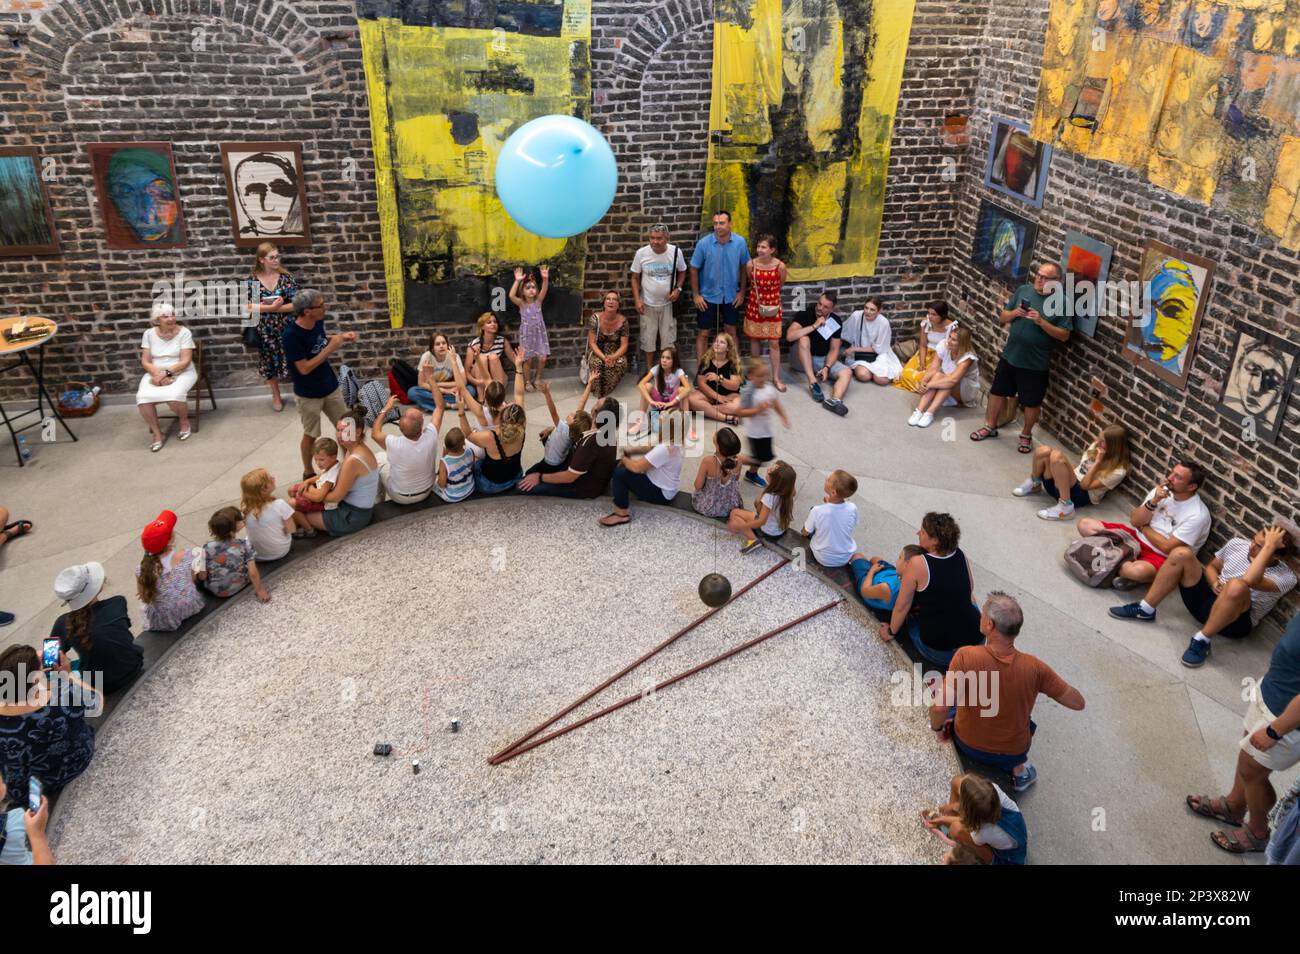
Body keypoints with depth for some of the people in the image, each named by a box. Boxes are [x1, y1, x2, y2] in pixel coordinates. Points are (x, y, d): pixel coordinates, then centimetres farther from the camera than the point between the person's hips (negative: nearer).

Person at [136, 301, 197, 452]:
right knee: (142, 398, -26)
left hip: (182, 373, -3)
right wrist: (157, 374, -19)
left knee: (173, 395, -34)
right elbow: (145, 361, 0)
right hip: (156, 373, 3)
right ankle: (156, 433, -8)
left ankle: (185, 422, -1)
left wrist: (166, 373, -25)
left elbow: (185, 361, -13)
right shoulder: (149, 334, 1)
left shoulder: (184, 332, -7)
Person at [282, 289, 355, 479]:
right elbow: (305, 368, -27)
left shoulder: (318, 322, -8)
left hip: (330, 386, 6)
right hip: (308, 394, -6)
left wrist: (341, 338, -7)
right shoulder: (291, 334, -27)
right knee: (311, 435, 11)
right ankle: (308, 472, 31)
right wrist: (331, 347, -27)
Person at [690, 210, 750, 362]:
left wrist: (742, 292, 2)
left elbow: (744, 268, 2)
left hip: (731, 296, 2)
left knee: (731, 331, 13)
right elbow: (694, 269, -7)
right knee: (703, 333, 3)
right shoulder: (703, 243, -14)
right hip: (708, 296, -1)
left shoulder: (740, 242, -9)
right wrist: (695, 295, -8)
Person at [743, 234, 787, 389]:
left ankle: (776, 377, 10)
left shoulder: (780, 266, -15)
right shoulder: (750, 264, -12)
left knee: (774, 343, 1)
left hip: (772, 306, -1)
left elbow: (780, 285, 3)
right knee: (755, 339, 13)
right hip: (755, 305, 1)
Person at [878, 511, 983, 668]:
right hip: (977, 641, 4)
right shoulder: (961, 556, -3)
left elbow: (902, 607, -6)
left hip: (940, 653, -4)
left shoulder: (917, 564, -17)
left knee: (909, 618, 27)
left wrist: (891, 632, 12)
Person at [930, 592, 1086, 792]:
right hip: (1014, 751, 0)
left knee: (950, 710, 32)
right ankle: (1019, 768, 16)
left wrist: (937, 727, -12)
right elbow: (1078, 703, -13)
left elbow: (940, 708, -34)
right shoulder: (1034, 667, -24)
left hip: (968, 746, 0)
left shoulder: (965, 656, -31)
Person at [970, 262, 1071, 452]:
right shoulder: (1023, 290, 0)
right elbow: (1002, 317, 6)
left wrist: (1041, 322, -24)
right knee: (997, 392, 15)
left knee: (1032, 402, 10)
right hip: (1009, 356, 4)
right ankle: (990, 427, 34)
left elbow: (1064, 335, -14)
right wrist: (1014, 313, -16)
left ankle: (1026, 435, 30)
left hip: (1036, 364, -4)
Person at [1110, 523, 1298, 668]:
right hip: (1206, 598, 5)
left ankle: (1202, 641, -25)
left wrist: (1269, 546, -30)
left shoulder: (1286, 577, -15)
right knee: (1181, 553, -17)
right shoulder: (1238, 543, 1)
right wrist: (1214, 583, -7)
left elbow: (1249, 580, -36)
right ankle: (1145, 610, -12)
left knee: (1237, 586, -40)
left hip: (1234, 621, -5)